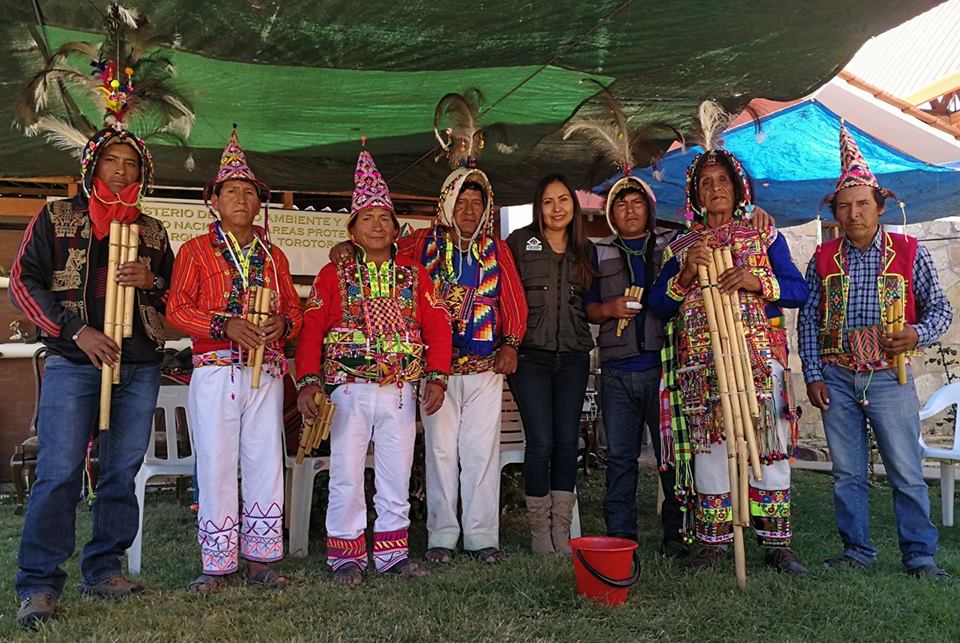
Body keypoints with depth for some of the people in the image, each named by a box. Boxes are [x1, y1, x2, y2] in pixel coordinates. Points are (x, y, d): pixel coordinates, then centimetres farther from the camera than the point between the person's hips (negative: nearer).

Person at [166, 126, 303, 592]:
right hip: (215, 372, -3)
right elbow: (176, 310, -2)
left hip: (267, 372, 3)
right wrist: (226, 326, -16)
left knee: (266, 464, 4)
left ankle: (260, 557, 16)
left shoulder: (273, 255, 17)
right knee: (216, 466, -1)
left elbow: (294, 307, 18)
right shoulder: (196, 251, 6)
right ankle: (218, 564, 10)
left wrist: (283, 322, -5)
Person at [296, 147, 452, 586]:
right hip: (348, 389, -2)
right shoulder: (334, 275, 3)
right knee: (346, 476, 1)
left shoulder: (414, 275, 9)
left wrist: (436, 377, -5)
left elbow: (437, 325, 5)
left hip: (400, 391, 2)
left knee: (397, 475, 10)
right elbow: (311, 330, -2)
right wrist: (308, 380, -13)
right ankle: (346, 556, 16)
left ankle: (392, 552, 24)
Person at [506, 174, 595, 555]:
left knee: (567, 442, 5)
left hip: (573, 358, 4)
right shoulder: (520, 242, 2)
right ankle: (539, 531, 10)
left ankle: (562, 530, 16)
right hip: (531, 356, -4)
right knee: (541, 442, -5)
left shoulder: (585, 250, 14)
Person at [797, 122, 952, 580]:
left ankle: (920, 556, 15)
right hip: (836, 379, 2)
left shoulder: (909, 253, 1)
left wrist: (917, 334, -15)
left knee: (907, 472, 2)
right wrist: (813, 375, 0)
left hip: (889, 376, -2)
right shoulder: (823, 258, 6)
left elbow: (940, 308, 7)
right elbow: (808, 319, 7)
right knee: (847, 472, 9)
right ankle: (856, 551, 21)